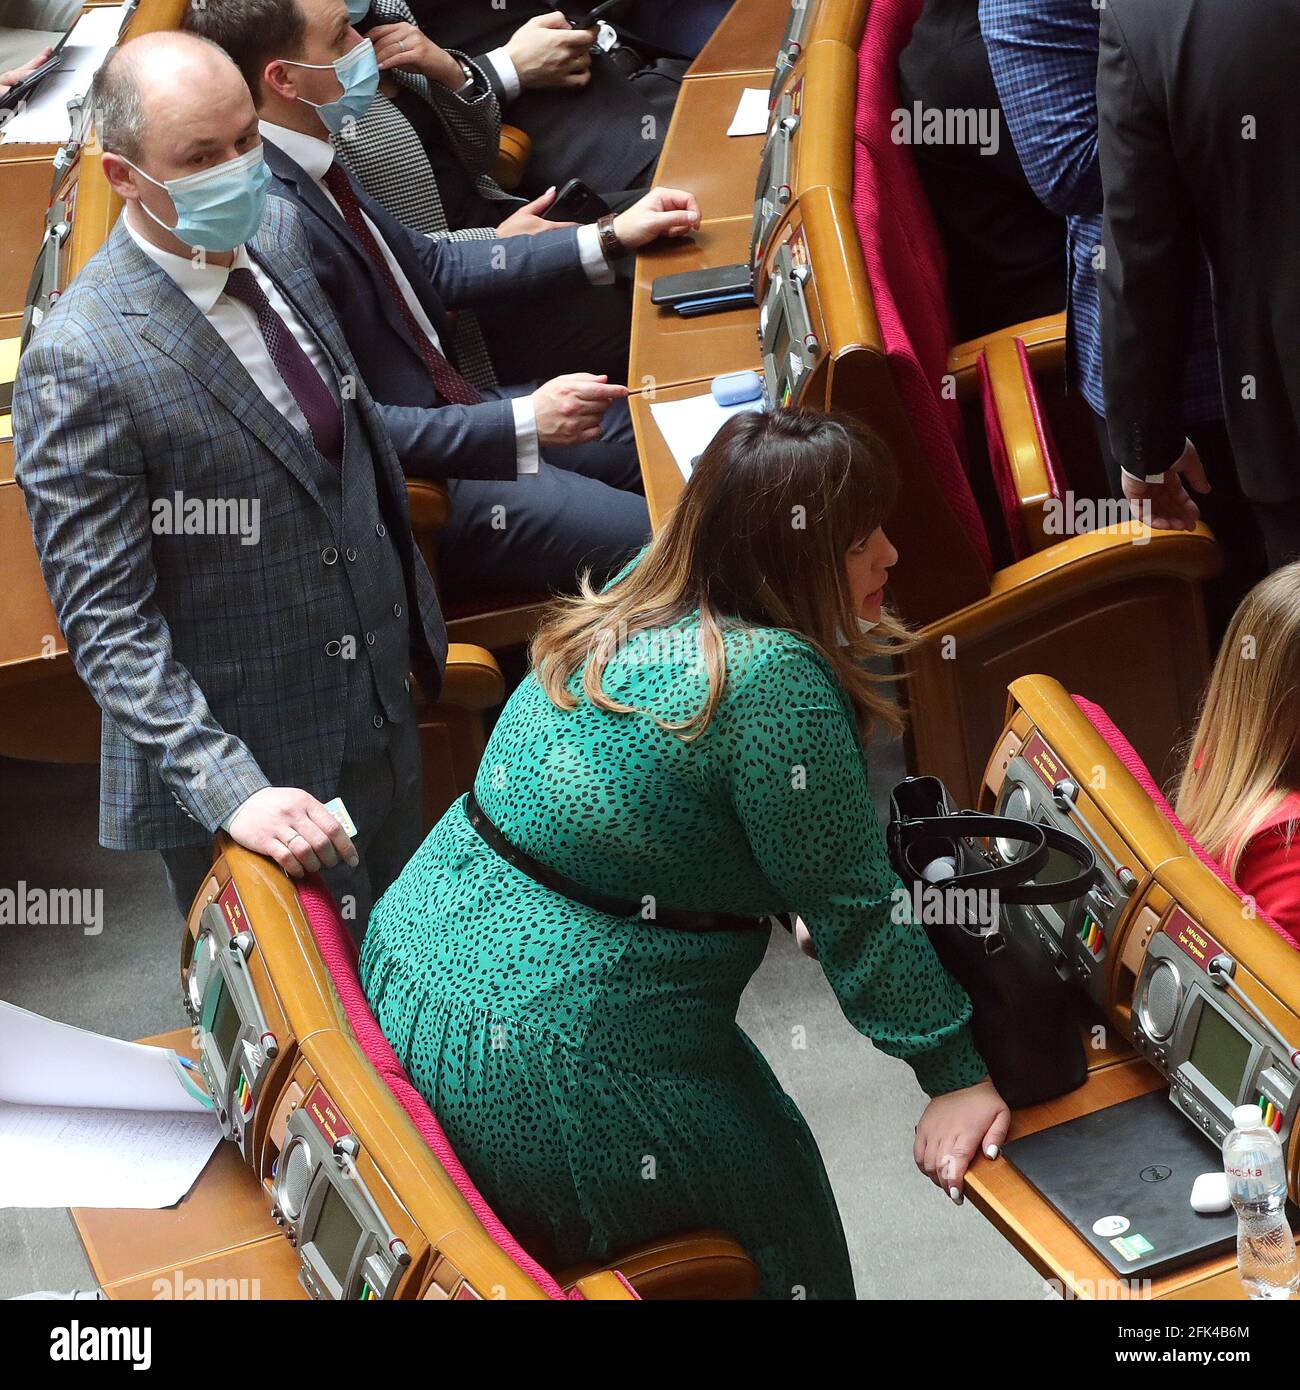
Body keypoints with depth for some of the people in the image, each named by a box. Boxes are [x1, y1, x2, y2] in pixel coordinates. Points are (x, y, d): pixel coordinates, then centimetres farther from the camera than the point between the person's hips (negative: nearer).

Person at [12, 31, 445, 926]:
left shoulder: (279, 230, -2)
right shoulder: (81, 364, -25)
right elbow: (106, 621, -23)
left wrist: (410, 605, 18)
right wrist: (231, 790, -30)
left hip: (380, 709, 7)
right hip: (250, 754, -7)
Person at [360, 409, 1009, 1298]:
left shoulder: (638, 598, 1)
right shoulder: (774, 682, -25)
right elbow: (854, 911, -19)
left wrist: (855, 630, 8)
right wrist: (957, 1079, -11)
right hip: (547, 1072, -9)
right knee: (784, 1209, 16)